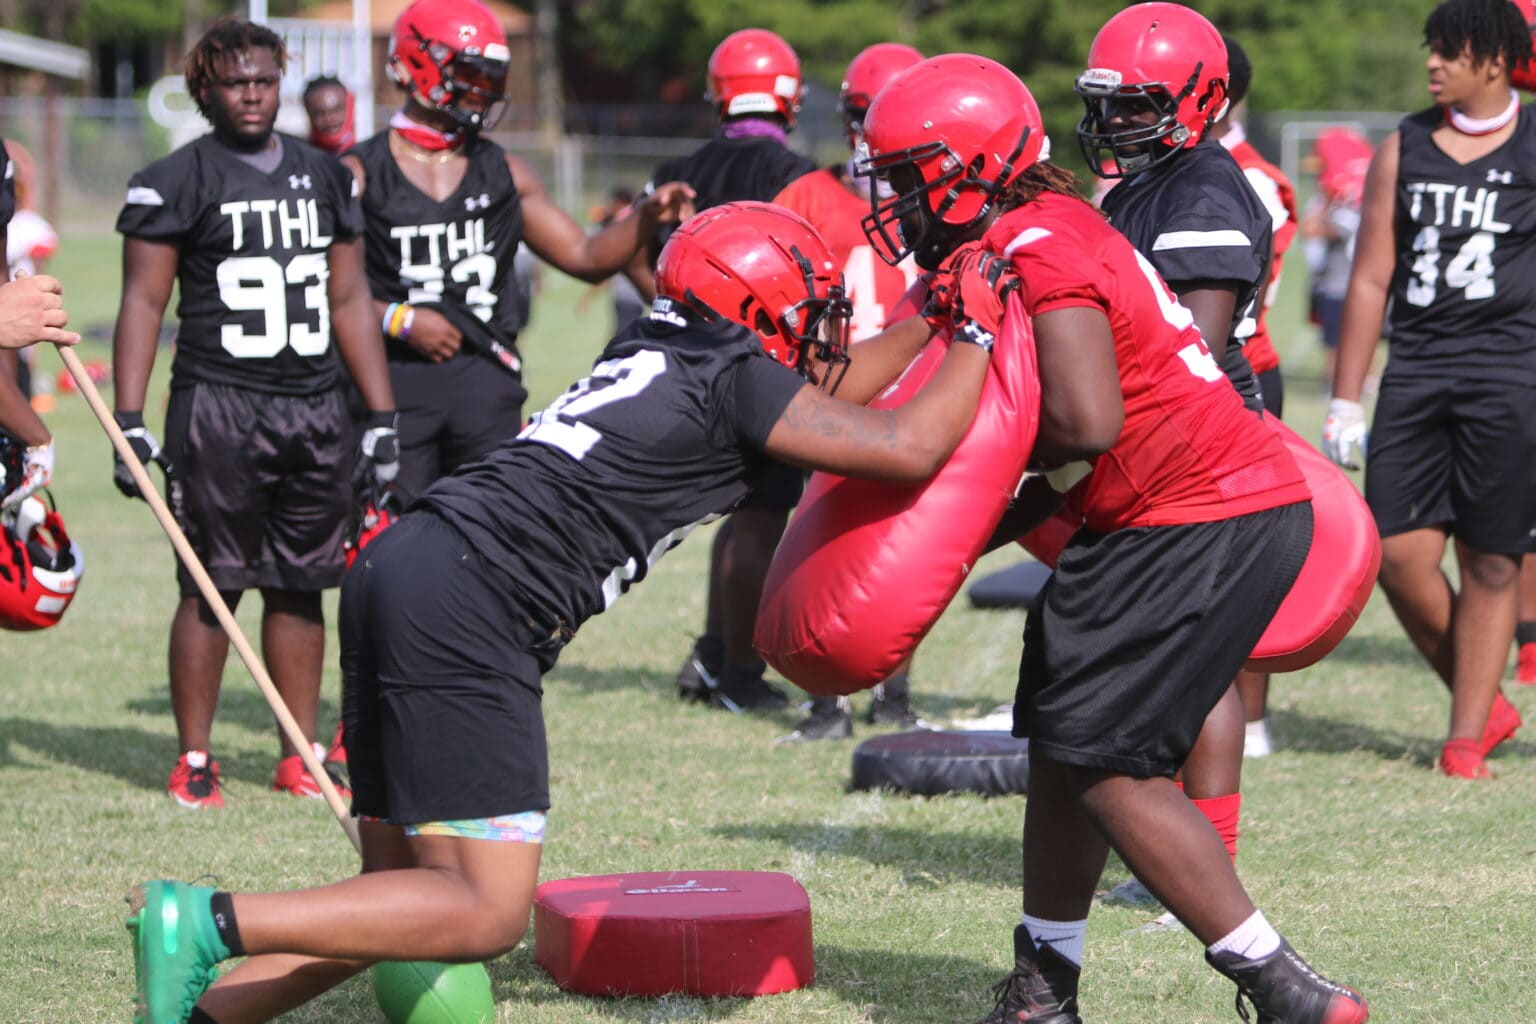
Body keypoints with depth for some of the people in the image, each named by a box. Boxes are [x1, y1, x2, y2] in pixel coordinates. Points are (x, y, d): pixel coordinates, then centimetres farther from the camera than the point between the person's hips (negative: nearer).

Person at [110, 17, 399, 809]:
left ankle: (299, 759, 14)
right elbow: (143, 303, -4)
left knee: (301, 587, 7)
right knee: (212, 587, -3)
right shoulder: (175, 181, -1)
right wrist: (130, 422, -12)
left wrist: (381, 417, 14)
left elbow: (349, 299, 18)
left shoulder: (324, 176, 14)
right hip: (218, 407, -4)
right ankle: (193, 762, 5)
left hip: (315, 408, 5)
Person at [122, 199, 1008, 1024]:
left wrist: (928, 319, 41)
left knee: (402, 891, 15)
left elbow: (817, 394, 37)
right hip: (468, 611, -9)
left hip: (400, 578, 10)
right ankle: (210, 921, -16)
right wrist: (976, 333, 12)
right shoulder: (738, 378, -3)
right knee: (485, 912, -8)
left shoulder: (655, 353, 22)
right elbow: (908, 449, -3)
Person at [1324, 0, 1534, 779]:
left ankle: (1466, 737, 9)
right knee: (1398, 552, -5)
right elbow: (1371, 279, 12)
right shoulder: (1403, 150, 10)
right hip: (1416, 367, 3)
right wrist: (1345, 400, 9)